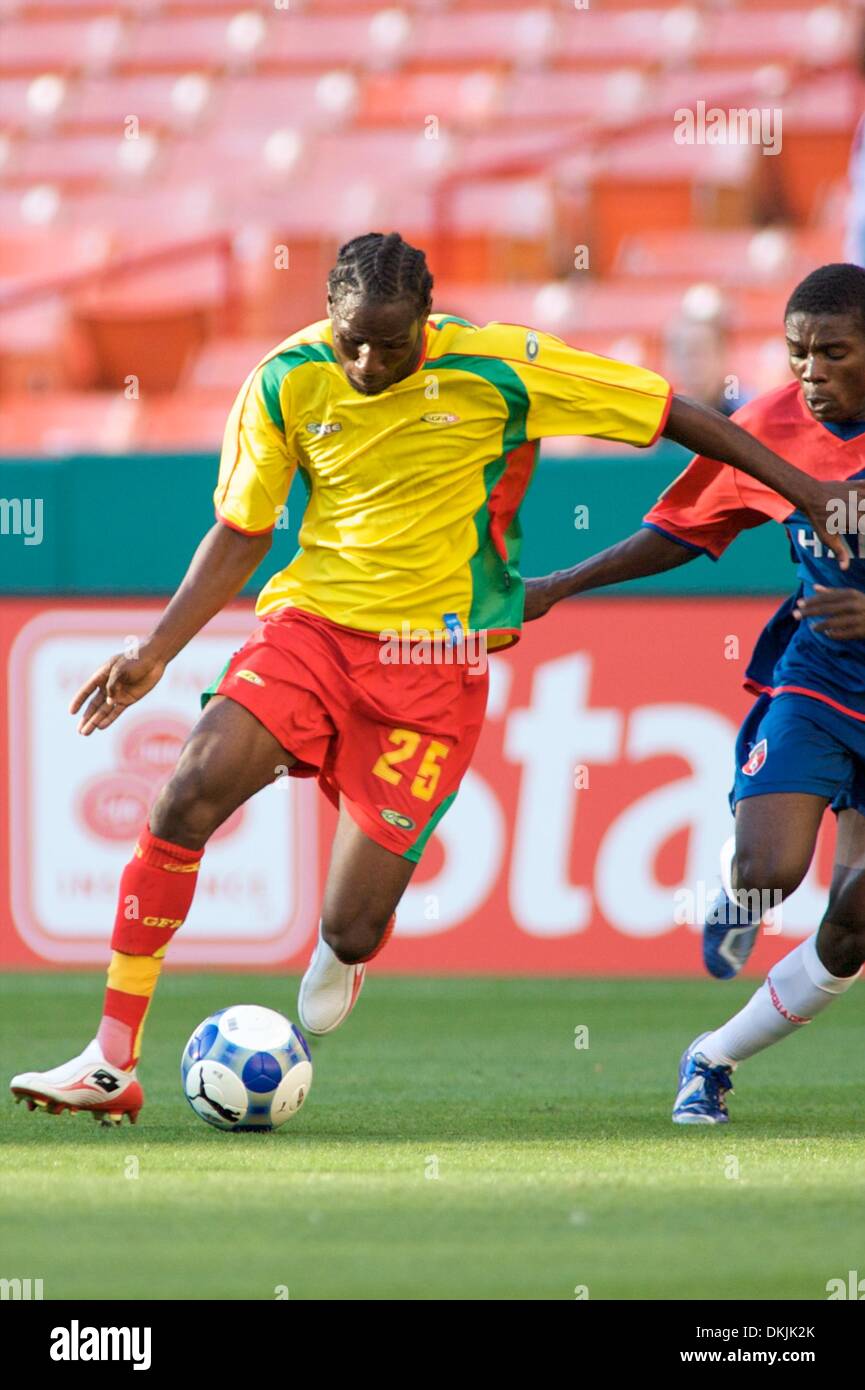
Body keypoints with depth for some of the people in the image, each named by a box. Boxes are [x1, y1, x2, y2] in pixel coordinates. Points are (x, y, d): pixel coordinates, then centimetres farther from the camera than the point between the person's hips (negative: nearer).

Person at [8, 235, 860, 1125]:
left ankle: (339, 958, 36)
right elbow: (240, 533, 8)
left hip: (433, 661, -2)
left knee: (353, 932, -7)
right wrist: (154, 653, 0)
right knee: (185, 800, -24)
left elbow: (672, 415, -3)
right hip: (310, 623, 2)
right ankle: (112, 1065, -17)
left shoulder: (501, 371, -11)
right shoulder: (285, 385, -3)